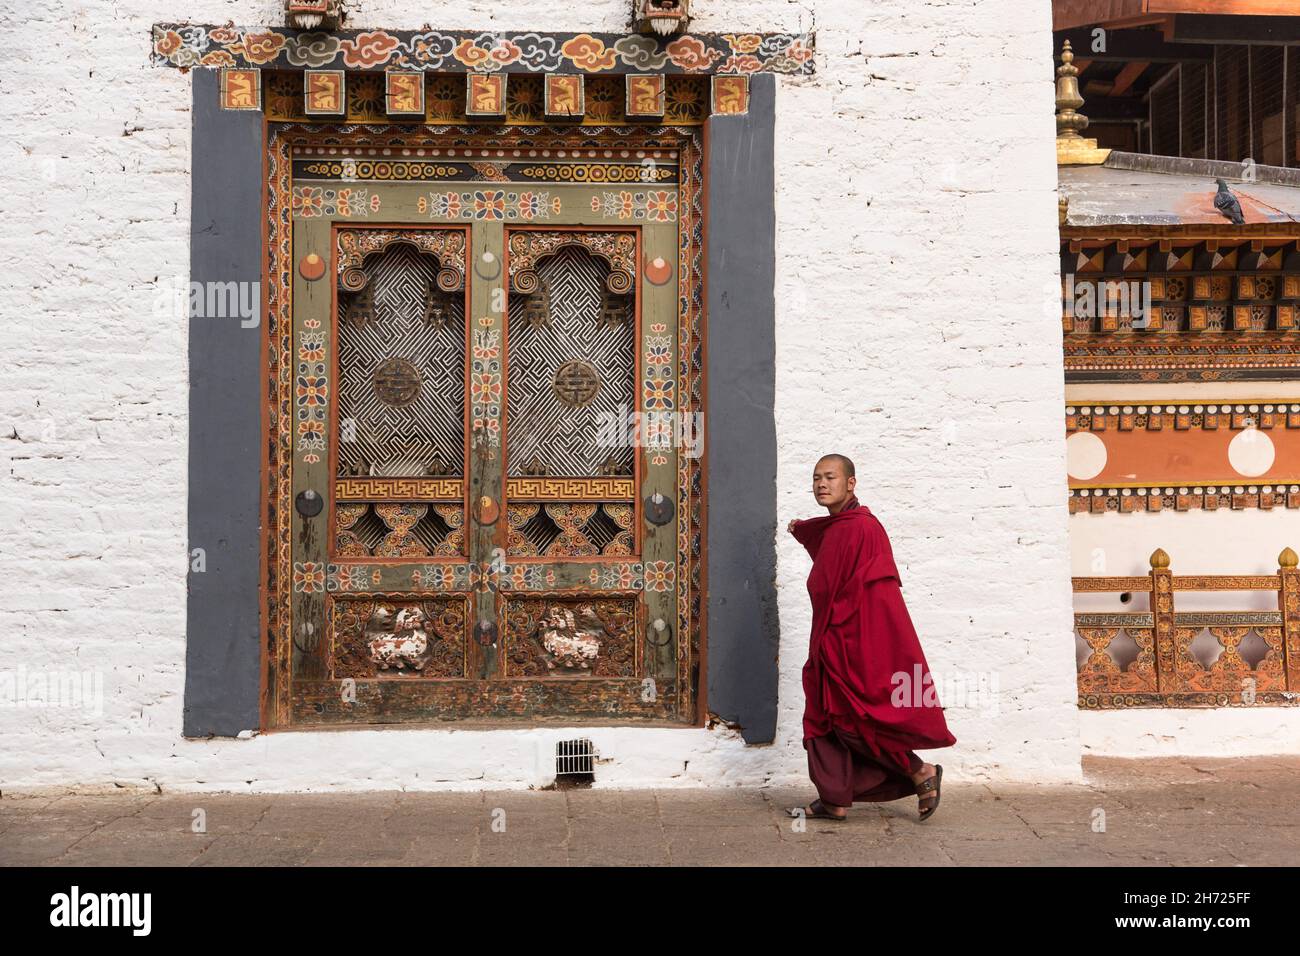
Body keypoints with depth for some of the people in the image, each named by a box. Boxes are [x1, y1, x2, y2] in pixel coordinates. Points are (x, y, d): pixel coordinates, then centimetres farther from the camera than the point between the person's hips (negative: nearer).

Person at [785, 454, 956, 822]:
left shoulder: (861, 527, -17)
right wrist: (801, 530, 57)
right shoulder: (833, 528, 12)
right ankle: (835, 801, 15)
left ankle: (921, 773, 9)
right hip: (835, 644, 10)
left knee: (853, 720, -6)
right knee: (825, 716, 9)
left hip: (861, 642, -10)